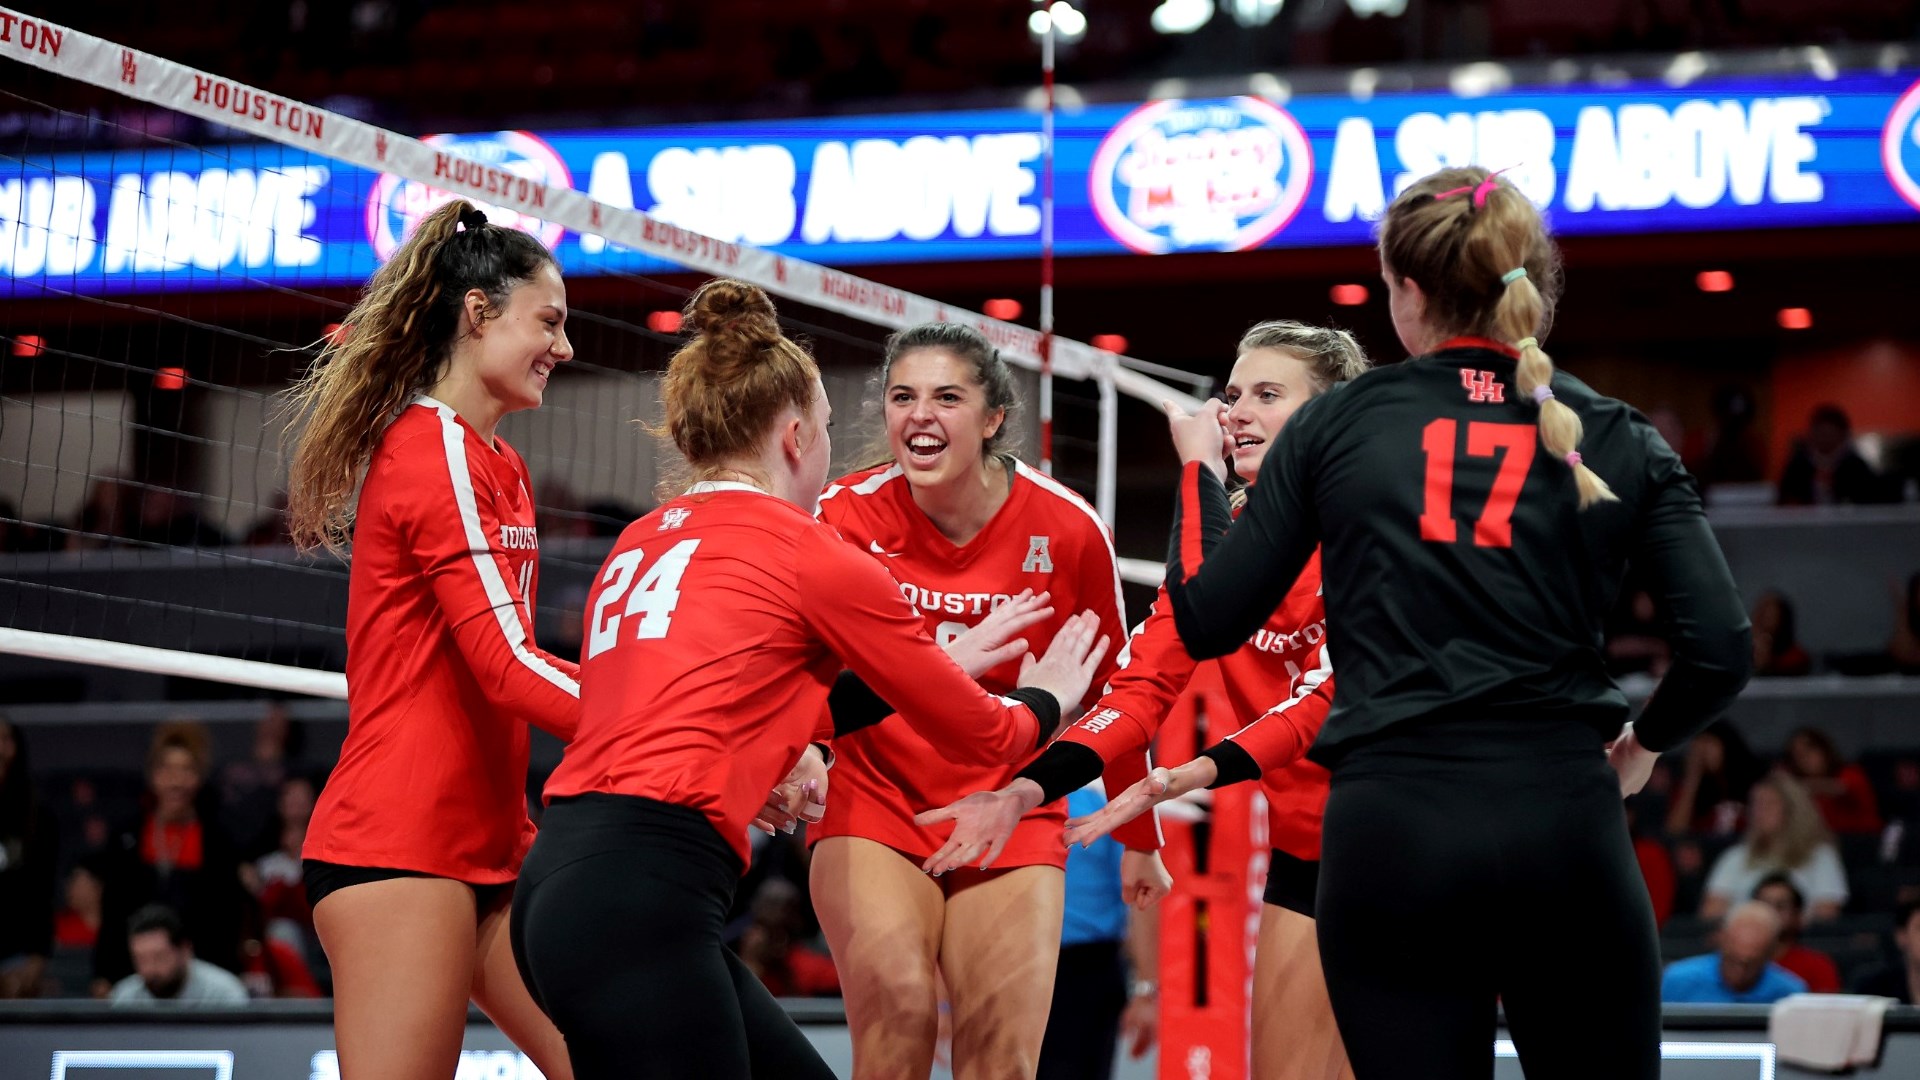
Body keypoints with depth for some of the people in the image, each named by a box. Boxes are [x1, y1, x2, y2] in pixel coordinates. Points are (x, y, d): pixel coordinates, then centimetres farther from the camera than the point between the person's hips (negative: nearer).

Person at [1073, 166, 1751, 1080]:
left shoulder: (1337, 424, 6)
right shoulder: (1618, 443, 7)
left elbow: (1208, 620, 6)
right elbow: (1720, 652, -1)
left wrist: (1200, 469, 23)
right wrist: (1645, 740, 20)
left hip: (1389, 836, 0)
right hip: (1564, 825, 0)